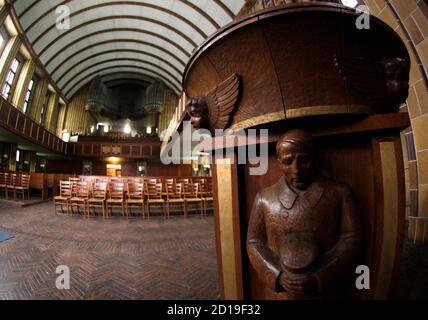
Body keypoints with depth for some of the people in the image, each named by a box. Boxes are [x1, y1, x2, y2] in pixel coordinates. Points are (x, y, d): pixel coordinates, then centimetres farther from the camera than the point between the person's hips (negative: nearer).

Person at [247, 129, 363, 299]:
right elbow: (254, 242, -2)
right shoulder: (264, 198, -5)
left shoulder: (340, 193, -5)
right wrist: (278, 276, -15)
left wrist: (318, 279, -16)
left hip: (324, 291, 0)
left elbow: (352, 239, -7)